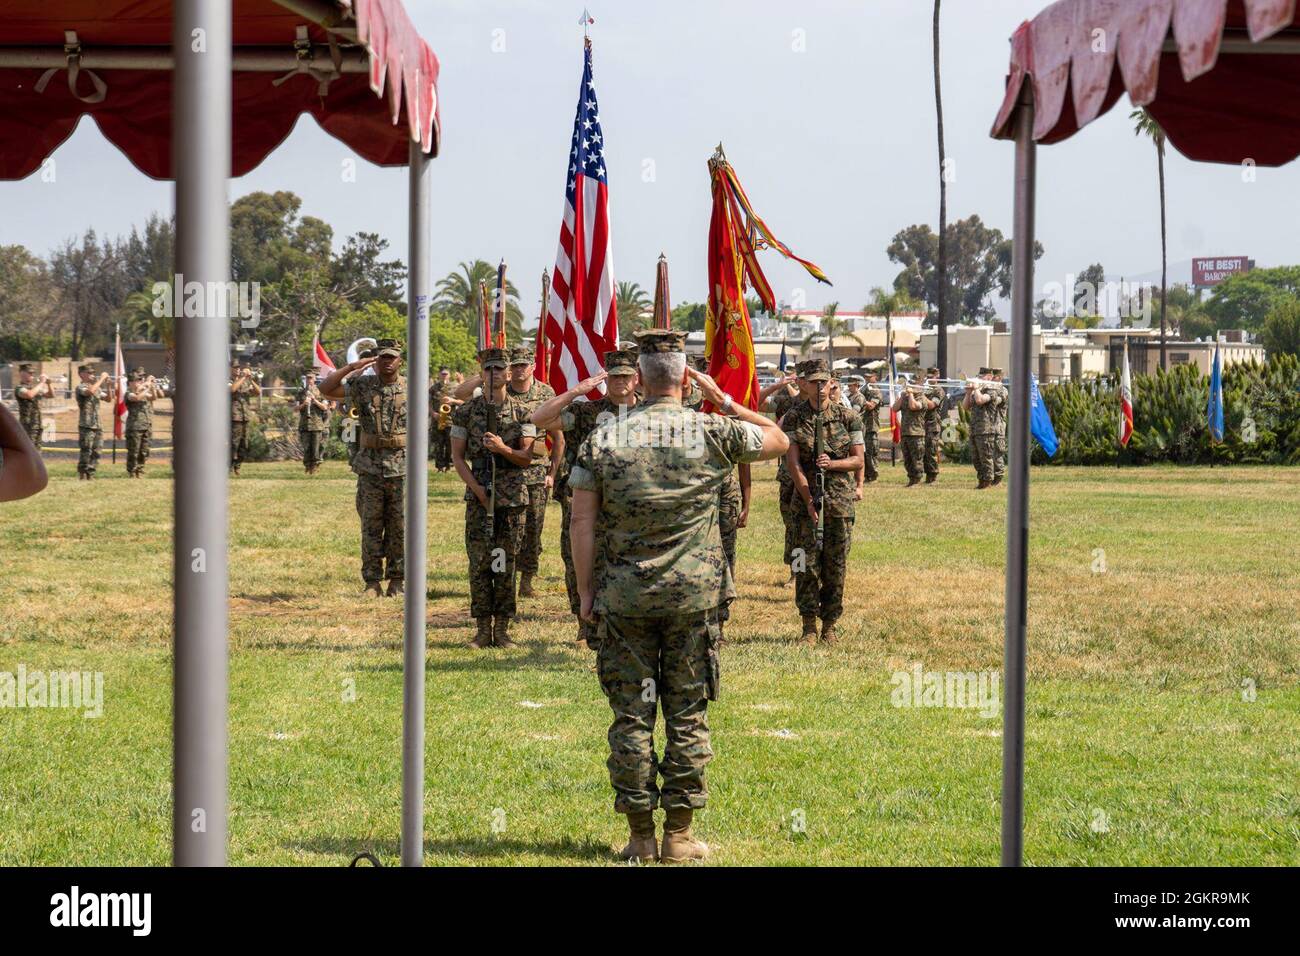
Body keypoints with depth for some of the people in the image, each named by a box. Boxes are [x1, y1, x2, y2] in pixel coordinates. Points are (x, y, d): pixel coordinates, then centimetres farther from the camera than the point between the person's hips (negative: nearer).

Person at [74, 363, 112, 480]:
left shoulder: (97, 388, 18)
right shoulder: (80, 387, -6)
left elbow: (108, 399, 17)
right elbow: (90, 391, -27)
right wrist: (101, 379, -19)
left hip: (97, 425, 7)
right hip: (86, 425, -7)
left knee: (96, 452, 5)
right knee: (86, 451, -7)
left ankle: (90, 474, 10)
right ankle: (82, 475, -2)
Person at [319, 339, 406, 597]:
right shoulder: (362, 386, 3)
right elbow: (326, 389, -4)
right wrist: (352, 367, -10)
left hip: (401, 469, -1)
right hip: (369, 467, 1)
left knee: (399, 527, 4)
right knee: (370, 527, 4)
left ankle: (396, 581, 13)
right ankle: (372, 582, 9)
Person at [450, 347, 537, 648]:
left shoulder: (521, 412, 4)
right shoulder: (466, 412, 4)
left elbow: (527, 457, -1)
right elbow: (457, 457, 4)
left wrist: (503, 448, -20)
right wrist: (478, 490, -8)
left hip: (513, 498, 0)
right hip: (478, 496, 0)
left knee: (506, 565, 2)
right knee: (479, 564, -1)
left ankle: (502, 630, 7)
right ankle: (483, 630, 4)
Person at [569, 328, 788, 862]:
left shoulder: (603, 441, -3)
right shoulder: (713, 434, -3)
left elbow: (583, 522, -3)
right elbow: (777, 440, 14)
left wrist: (585, 590, 6)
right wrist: (723, 401, 13)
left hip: (623, 599, 0)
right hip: (693, 598, 0)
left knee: (631, 717, 6)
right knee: (688, 717, 6)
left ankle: (639, 836, 8)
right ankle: (678, 836, 9)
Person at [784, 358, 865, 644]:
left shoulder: (848, 417, 4)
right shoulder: (794, 418, 1)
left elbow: (858, 460, 3)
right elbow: (793, 462, -5)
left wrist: (832, 464, -17)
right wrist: (809, 500, -14)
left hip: (840, 502, 1)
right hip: (806, 499, -1)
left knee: (836, 567, 4)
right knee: (808, 565, -4)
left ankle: (829, 625, 13)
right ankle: (809, 626, 5)